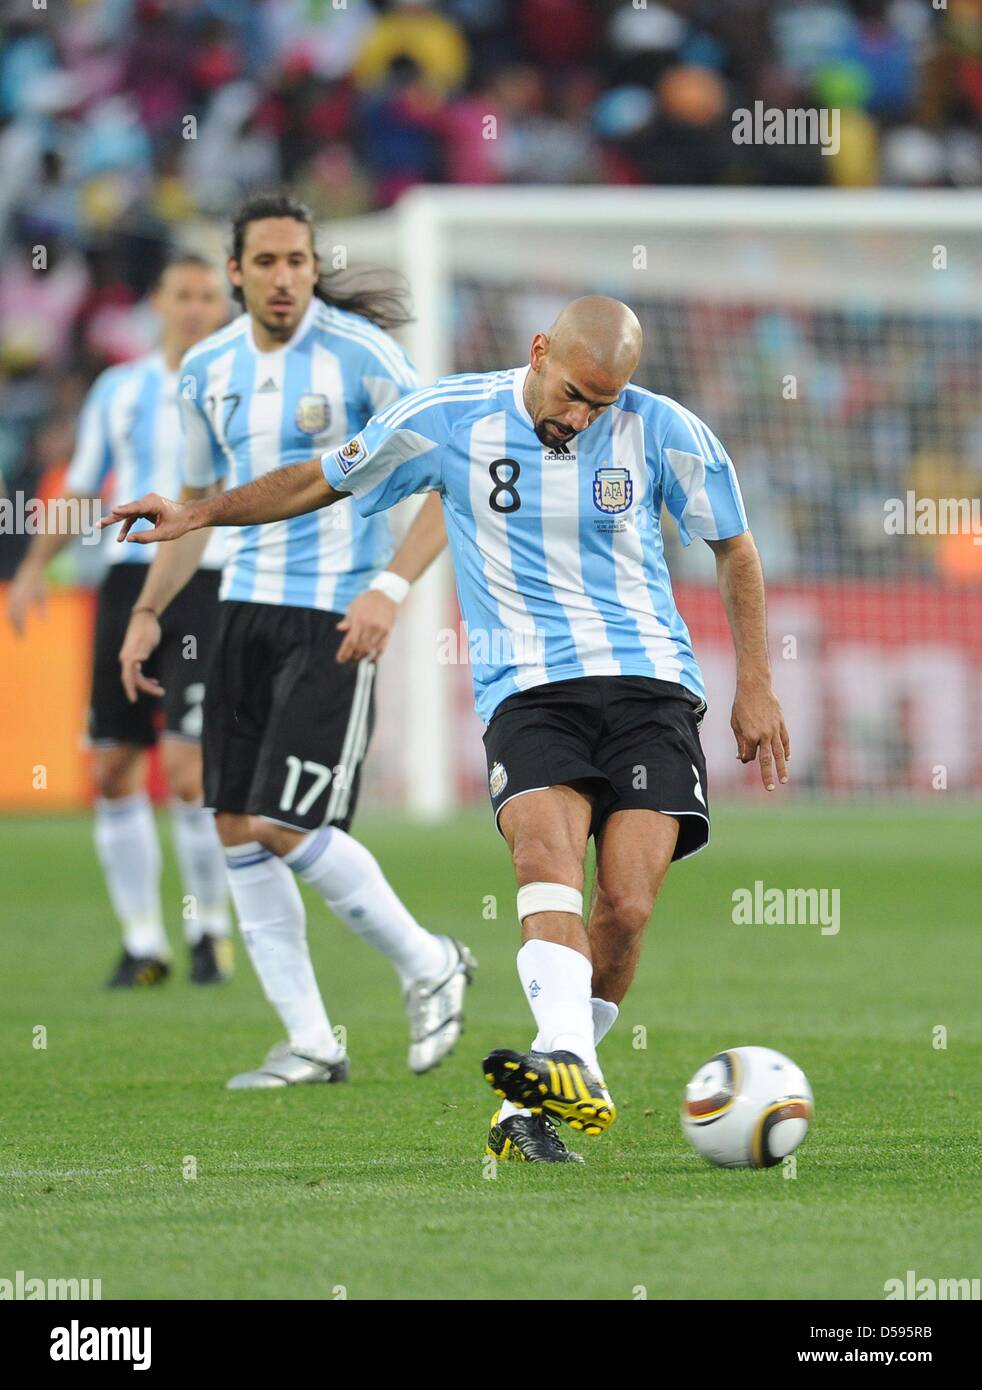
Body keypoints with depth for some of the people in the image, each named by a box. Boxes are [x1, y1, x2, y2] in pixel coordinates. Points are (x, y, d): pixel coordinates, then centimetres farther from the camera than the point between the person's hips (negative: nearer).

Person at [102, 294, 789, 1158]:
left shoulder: (662, 431, 1)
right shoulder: (447, 420, 1)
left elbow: (735, 547, 14)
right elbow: (325, 480, 16)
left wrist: (755, 688, 10)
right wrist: (199, 516, 15)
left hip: (649, 682, 0)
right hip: (525, 690, 0)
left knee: (627, 906, -16)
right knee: (546, 847, -30)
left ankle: (527, 1109, -4)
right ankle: (570, 1068, -48)